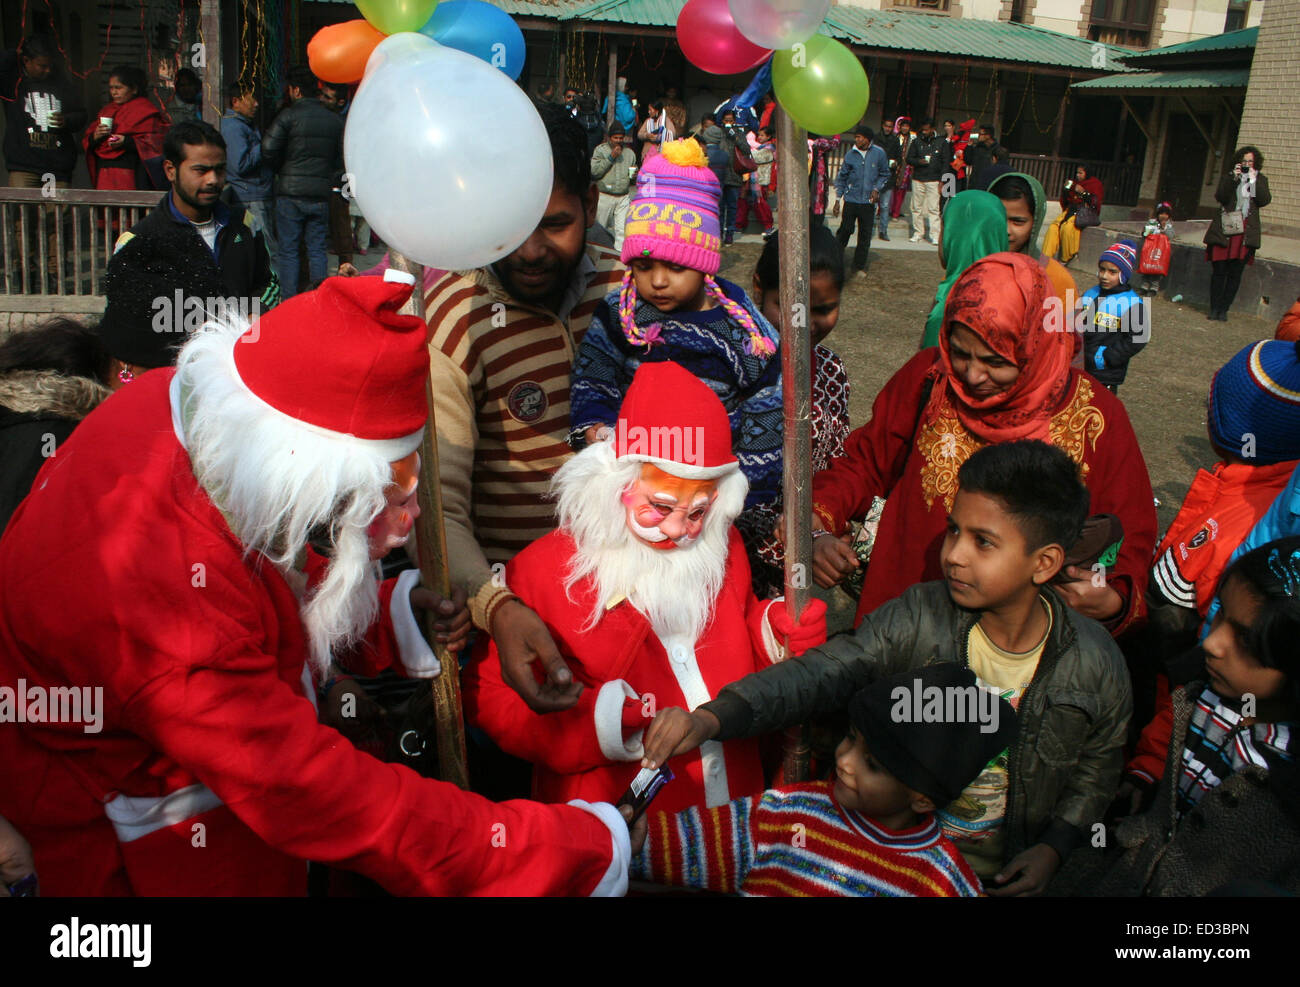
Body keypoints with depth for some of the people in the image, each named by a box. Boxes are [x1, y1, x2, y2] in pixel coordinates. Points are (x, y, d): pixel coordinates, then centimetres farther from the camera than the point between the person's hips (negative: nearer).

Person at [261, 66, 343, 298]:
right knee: (317, 249, 10)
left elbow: (268, 150, -12)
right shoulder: (334, 119, 9)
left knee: (287, 250, 2)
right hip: (321, 194, 4)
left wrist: (281, 171, 5)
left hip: (291, 193, -4)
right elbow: (342, 158, 11)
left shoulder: (289, 115, -6)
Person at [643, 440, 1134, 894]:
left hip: (1005, 873, 0)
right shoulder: (918, 619, -20)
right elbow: (823, 673, -30)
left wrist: (1053, 847, -12)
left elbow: (1096, 767, 1)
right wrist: (712, 717, -44)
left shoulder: (1095, 663, -16)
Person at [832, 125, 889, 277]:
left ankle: (859, 266, 18)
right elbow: (842, 177, 8)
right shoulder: (850, 154, 0)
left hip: (868, 202, 1)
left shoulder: (879, 153, -1)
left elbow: (885, 174, 10)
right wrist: (837, 199, 5)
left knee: (865, 235, 6)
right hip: (851, 200, 0)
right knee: (845, 230, -4)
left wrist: (876, 189, -5)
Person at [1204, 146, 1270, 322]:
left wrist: (1254, 179, -5)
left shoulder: (1261, 180, 14)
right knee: (1219, 271, -3)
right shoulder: (1228, 178, 10)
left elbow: (1265, 200, -3)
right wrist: (1234, 178, -13)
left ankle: (1223, 310, 3)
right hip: (1224, 230, -1)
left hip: (1246, 233, 1)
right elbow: (1220, 197, -6)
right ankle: (1214, 309, 5)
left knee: (1235, 273, -2)